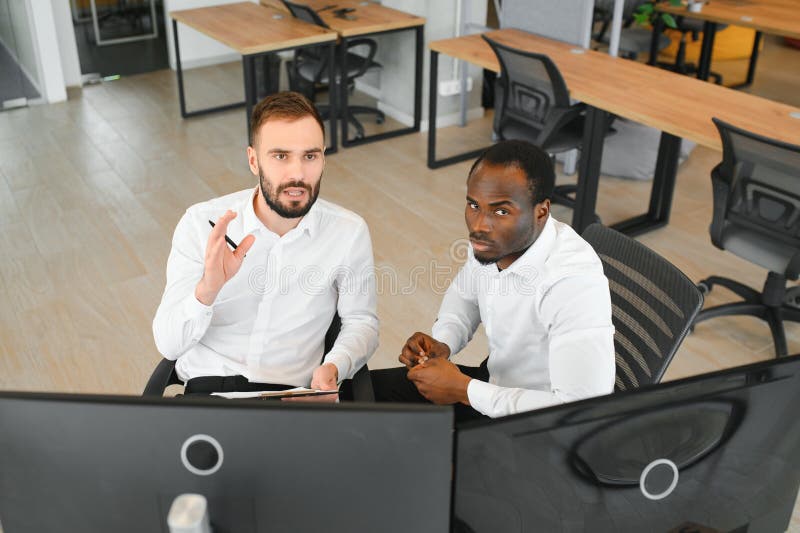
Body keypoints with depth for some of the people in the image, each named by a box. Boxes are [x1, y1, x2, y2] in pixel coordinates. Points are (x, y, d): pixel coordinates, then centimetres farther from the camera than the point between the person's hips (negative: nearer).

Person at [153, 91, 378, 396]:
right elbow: (168, 344, -8)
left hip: (293, 392, 1)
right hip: (207, 385, -1)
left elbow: (361, 322, 8)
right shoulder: (201, 223, -7)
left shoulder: (349, 232, -6)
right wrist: (207, 288, -28)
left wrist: (333, 367, -12)